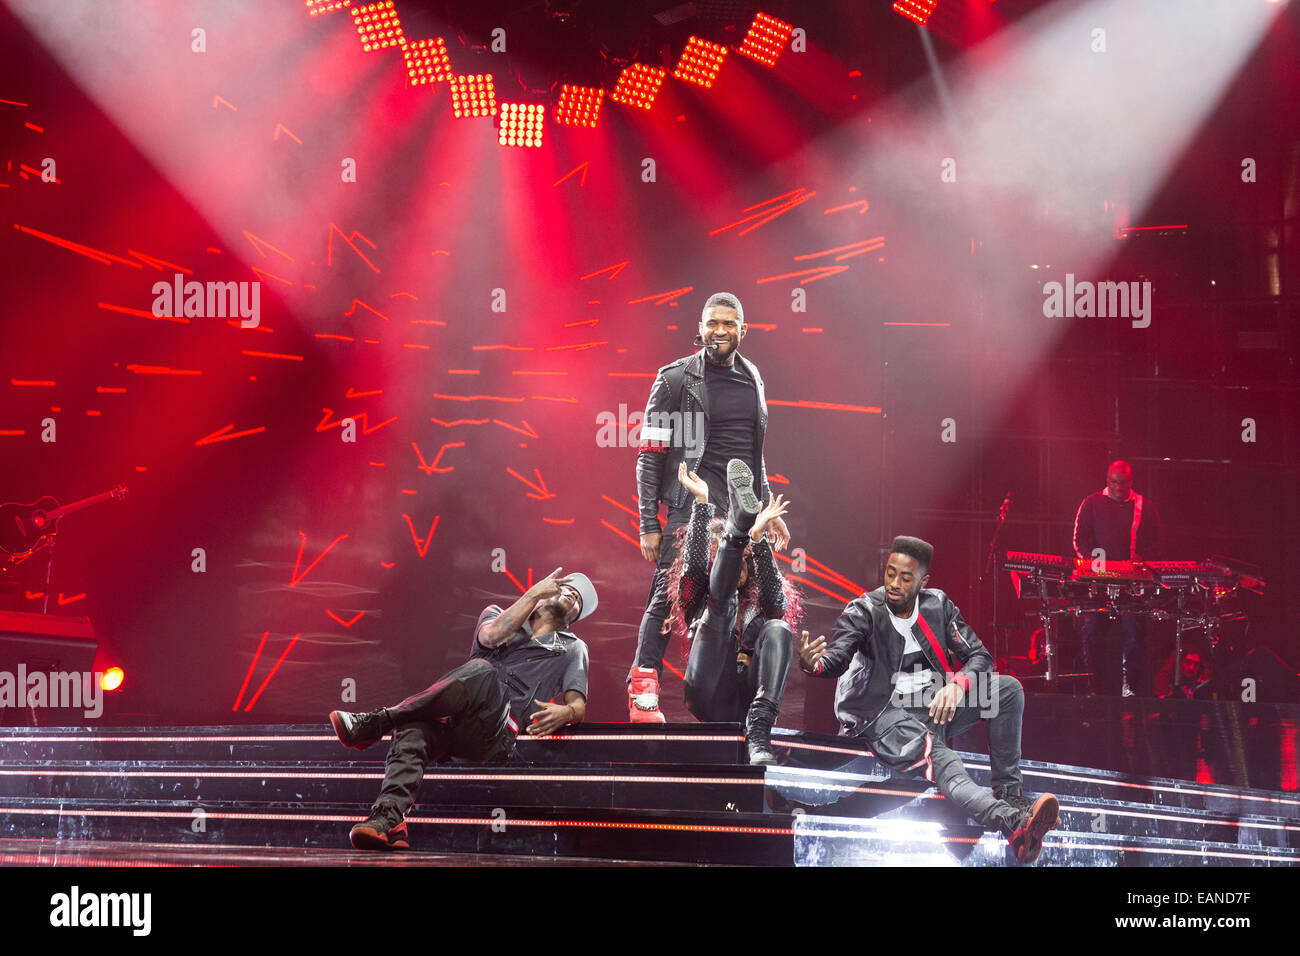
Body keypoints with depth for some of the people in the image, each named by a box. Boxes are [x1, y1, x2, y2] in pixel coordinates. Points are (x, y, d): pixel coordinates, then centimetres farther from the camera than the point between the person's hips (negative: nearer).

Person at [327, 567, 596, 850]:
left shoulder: (572, 649, 28)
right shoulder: (497, 613, 32)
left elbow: (579, 705, 12)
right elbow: (491, 635, 6)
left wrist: (566, 712, -13)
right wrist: (535, 592, 11)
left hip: (496, 737, -2)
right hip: (449, 722, 2)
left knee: (480, 671, -34)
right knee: (412, 732, -34)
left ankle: (373, 724, -33)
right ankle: (388, 817, -55)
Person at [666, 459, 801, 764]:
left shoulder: (760, 607, 30)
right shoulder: (700, 605, 28)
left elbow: (774, 596, 6)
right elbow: (695, 566, 8)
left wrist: (757, 537, -8)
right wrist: (702, 503, -2)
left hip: (751, 697, 1)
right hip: (711, 697, -1)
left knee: (778, 629, -25)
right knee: (721, 604, -14)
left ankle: (758, 734, -40)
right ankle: (738, 523, -43)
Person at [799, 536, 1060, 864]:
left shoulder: (938, 605, 4)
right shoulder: (864, 611, -6)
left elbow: (980, 656, 3)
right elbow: (836, 659, -22)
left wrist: (956, 684, -20)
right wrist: (812, 664, -47)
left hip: (935, 704, 5)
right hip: (886, 712, -5)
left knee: (1009, 689, -13)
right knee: (933, 752, -36)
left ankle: (1009, 793, -13)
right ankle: (1012, 823, -62)